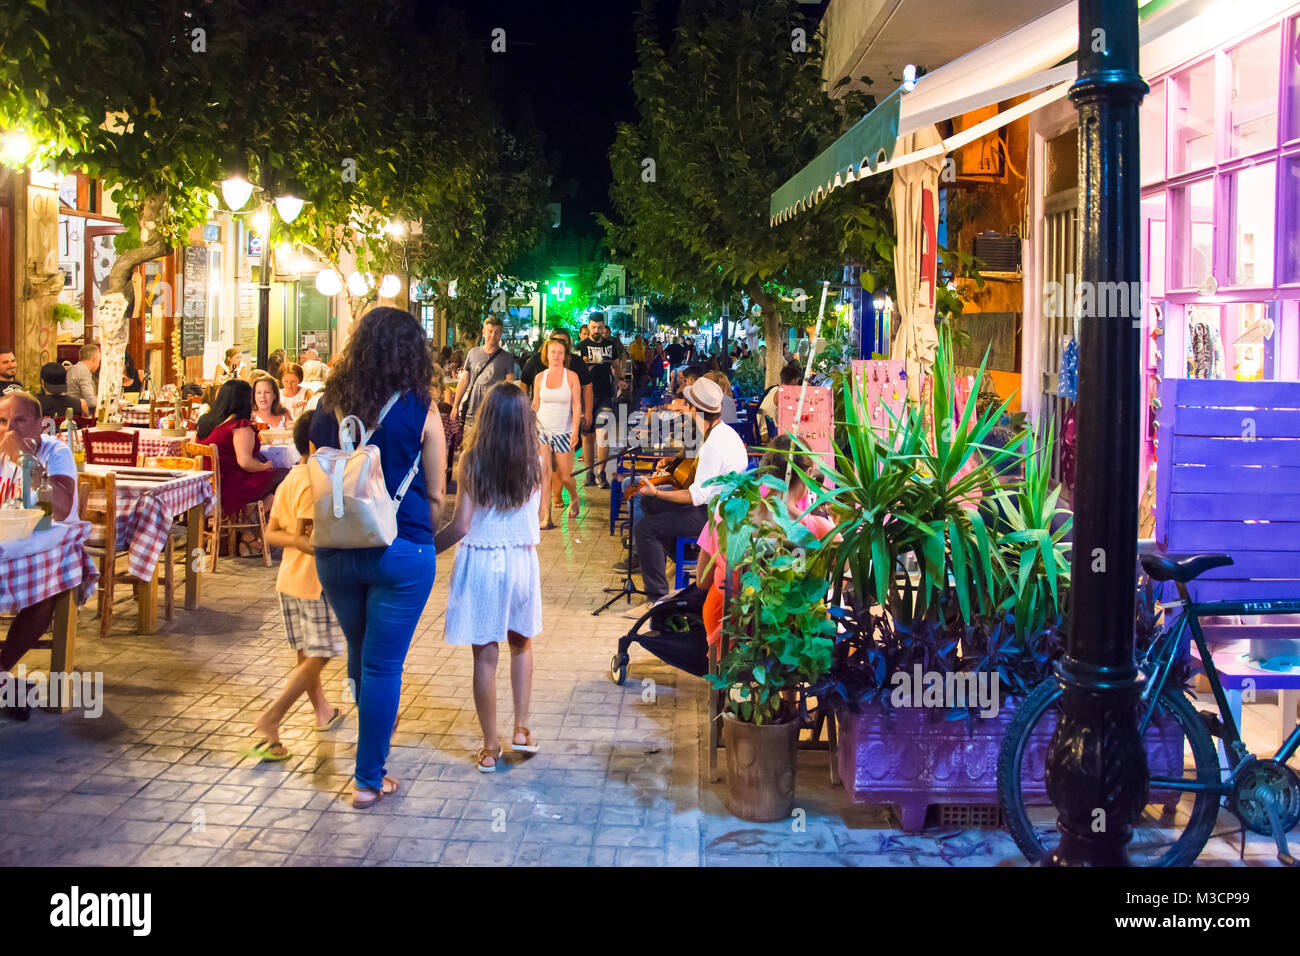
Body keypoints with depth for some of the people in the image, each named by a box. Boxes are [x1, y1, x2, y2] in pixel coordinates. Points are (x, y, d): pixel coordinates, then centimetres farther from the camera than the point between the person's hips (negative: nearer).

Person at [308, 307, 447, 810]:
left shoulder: (329, 405, 0)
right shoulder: (420, 411, -9)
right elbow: (435, 497, -3)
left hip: (336, 551, 4)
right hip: (402, 551, -4)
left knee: (360, 655, 22)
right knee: (383, 666, 5)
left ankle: (372, 748, 40)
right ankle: (369, 779, 14)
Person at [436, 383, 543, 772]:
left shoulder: (471, 461, -11)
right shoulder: (536, 465, -6)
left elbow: (461, 525, -13)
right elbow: (538, 516, 3)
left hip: (479, 562, -2)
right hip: (521, 561, 2)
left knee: (485, 656, 5)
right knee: (521, 645, 23)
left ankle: (490, 748, 12)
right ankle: (521, 729, 21)